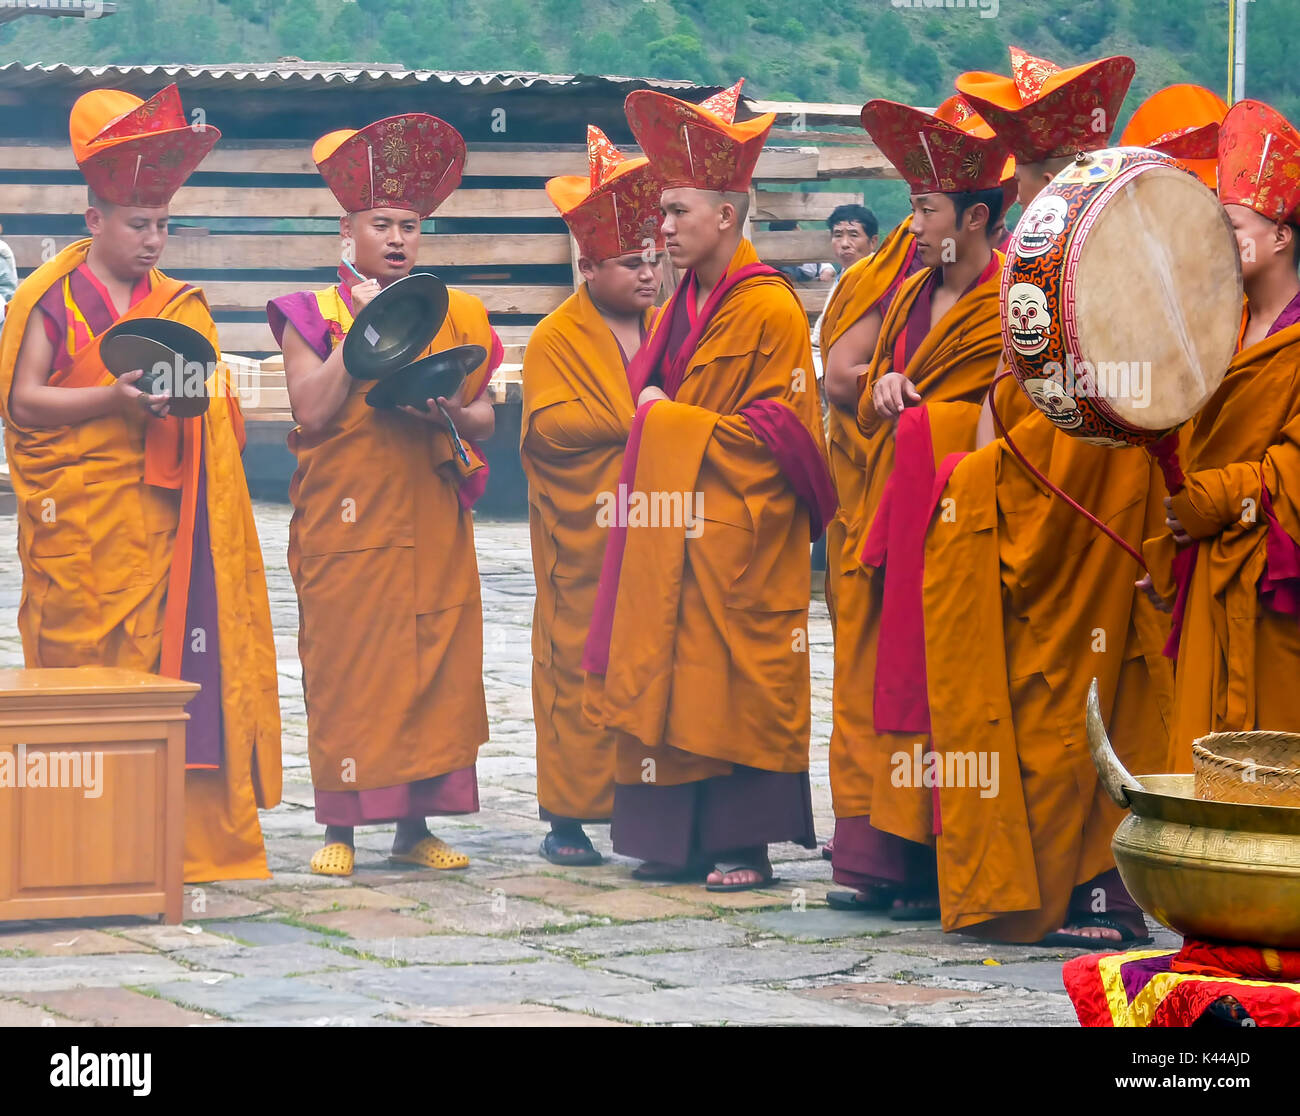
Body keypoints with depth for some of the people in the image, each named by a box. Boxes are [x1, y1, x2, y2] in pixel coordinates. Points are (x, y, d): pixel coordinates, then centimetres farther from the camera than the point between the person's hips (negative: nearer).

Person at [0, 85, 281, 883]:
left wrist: (189, 396, -5)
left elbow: (218, 402, 17)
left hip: (163, 515, 4)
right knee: (82, 666, -4)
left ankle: (189, 836, 0)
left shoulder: (181, 306, 16)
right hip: (78, 519, -4)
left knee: (171, 658, -2)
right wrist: (115, 399, -17)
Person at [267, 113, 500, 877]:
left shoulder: (456, 316, 12)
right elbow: (313, 412, -10)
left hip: (434, 521, 3)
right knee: (345, 669, -5)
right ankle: (341, 829, 0)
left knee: (437, 668, 1)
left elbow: (486, 419, 10)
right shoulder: (315, 315, 4)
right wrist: (364, 330, -12)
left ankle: (417, 826, 8)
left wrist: (446, 414, -11)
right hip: (347, 521, -3)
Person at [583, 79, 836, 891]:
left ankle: (745, 843, 0)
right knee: (673, 683, 7)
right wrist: (654, 415, 9)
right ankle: (683, 838, 11)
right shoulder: (683, 307, 14)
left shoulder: (770, 310, -11)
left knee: (738, 681, -5)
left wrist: (675, 422, -10)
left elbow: (774, 429, -14)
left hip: (739, 536, -8)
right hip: (673, 534, 8)